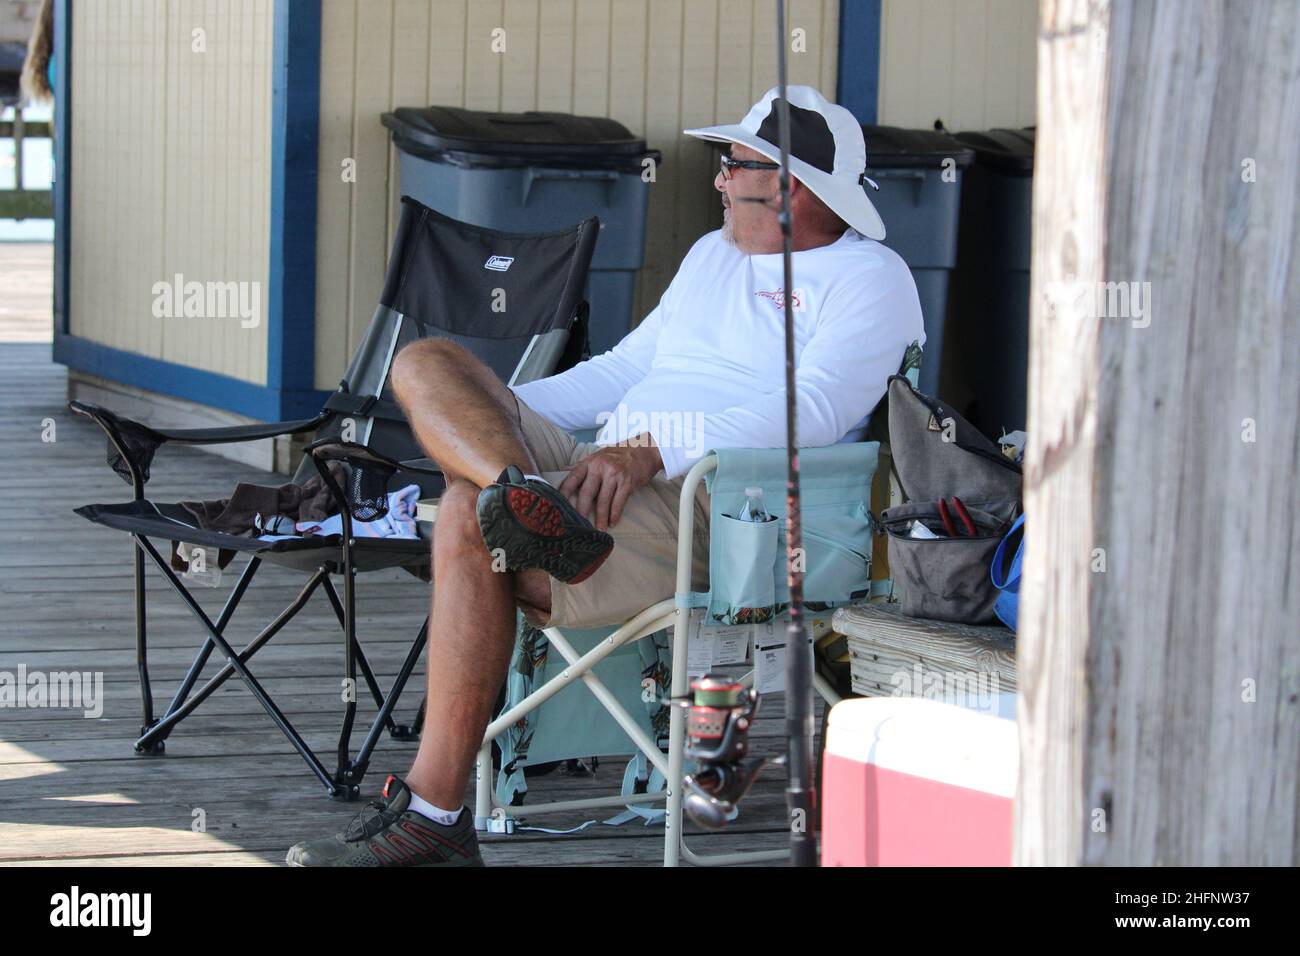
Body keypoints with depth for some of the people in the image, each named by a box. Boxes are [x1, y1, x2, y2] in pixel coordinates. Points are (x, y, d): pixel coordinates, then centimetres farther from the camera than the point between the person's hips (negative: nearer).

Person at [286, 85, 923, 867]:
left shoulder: (870, 278, 2)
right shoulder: (712, 253, 30)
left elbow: (814, 411, -14)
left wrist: (654, 447, -25)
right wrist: (498, 408, 16)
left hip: (714, 505, -9)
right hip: (605, 471, 9)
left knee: (471, 519, -30)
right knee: (426, 363, -7)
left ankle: (434, 816, -27)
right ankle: (525, 495, -38)